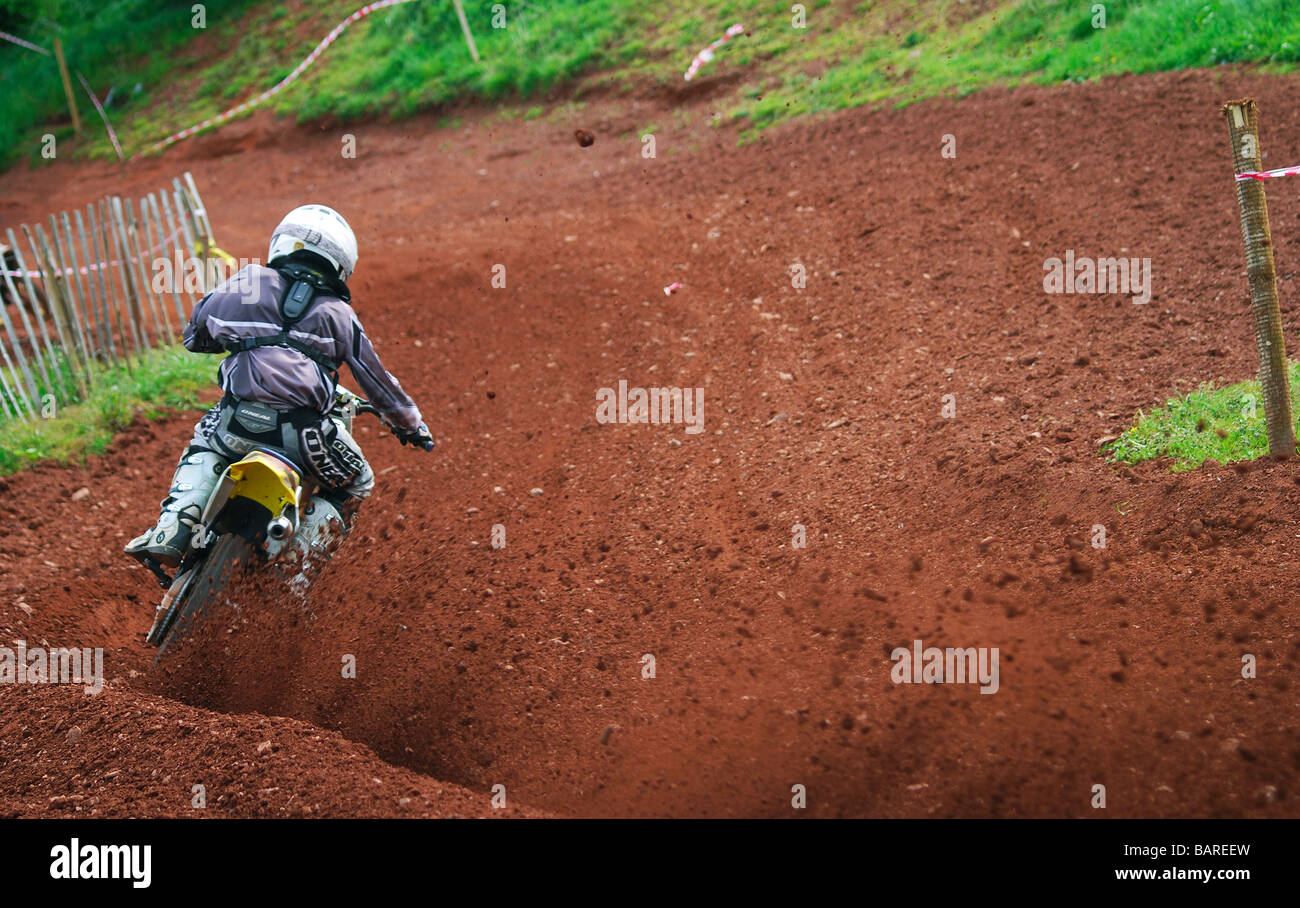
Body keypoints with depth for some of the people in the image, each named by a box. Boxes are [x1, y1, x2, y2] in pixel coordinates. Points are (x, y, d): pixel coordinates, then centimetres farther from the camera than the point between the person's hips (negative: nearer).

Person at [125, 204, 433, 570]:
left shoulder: (249, 280, 18)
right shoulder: (339, 314, 17)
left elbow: (195, 333, 26)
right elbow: (377, 380, 23)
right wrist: (412, 425, 39)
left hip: (238, 420, 2)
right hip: (302, 430, -1)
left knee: (203, 446, 35)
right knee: (357, 484, 24)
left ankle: (172, 530, 12)